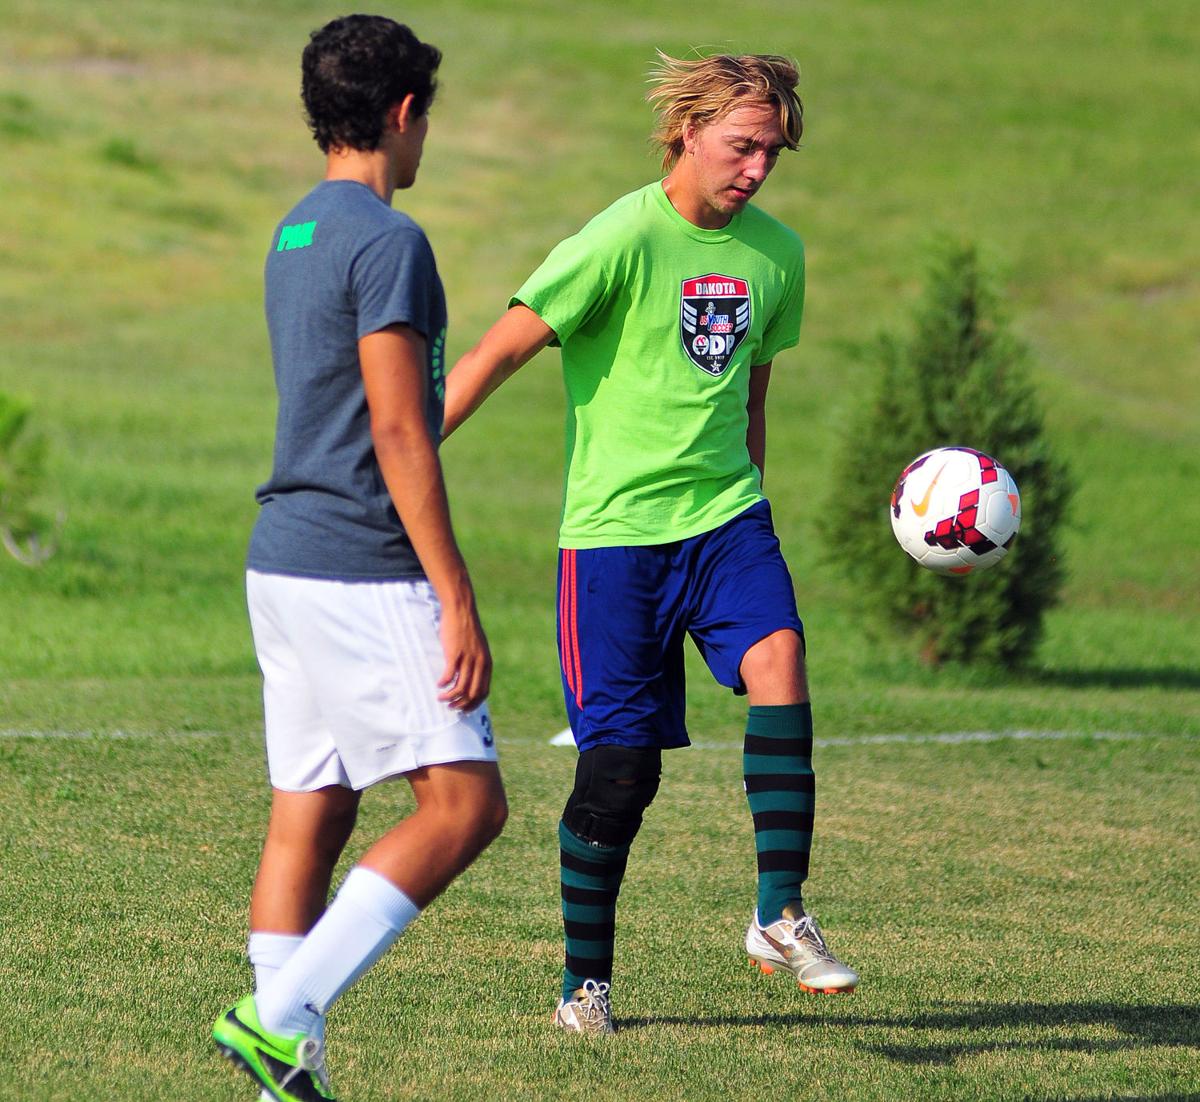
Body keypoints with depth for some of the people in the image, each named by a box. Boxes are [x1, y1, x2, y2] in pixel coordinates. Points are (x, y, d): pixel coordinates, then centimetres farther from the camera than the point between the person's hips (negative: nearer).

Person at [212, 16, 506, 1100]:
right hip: (364, 574, -9)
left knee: (309, 812, 7)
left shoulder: (295, 234, 16)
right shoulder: (387, 242, -13)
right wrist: (457, 602, -17)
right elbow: (398, 434, -18)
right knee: (465, 802, -7)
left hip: (283, 562, 9)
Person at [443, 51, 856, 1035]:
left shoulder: (775, 253, 7)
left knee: (777, 659, -24)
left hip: (724, 517, 4)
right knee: (620, 766, -2)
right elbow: (499, 353, -12)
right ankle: (585, 980, 15)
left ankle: (782, 916, -20)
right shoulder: (624, 240, -12)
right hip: (616, 529, -4)